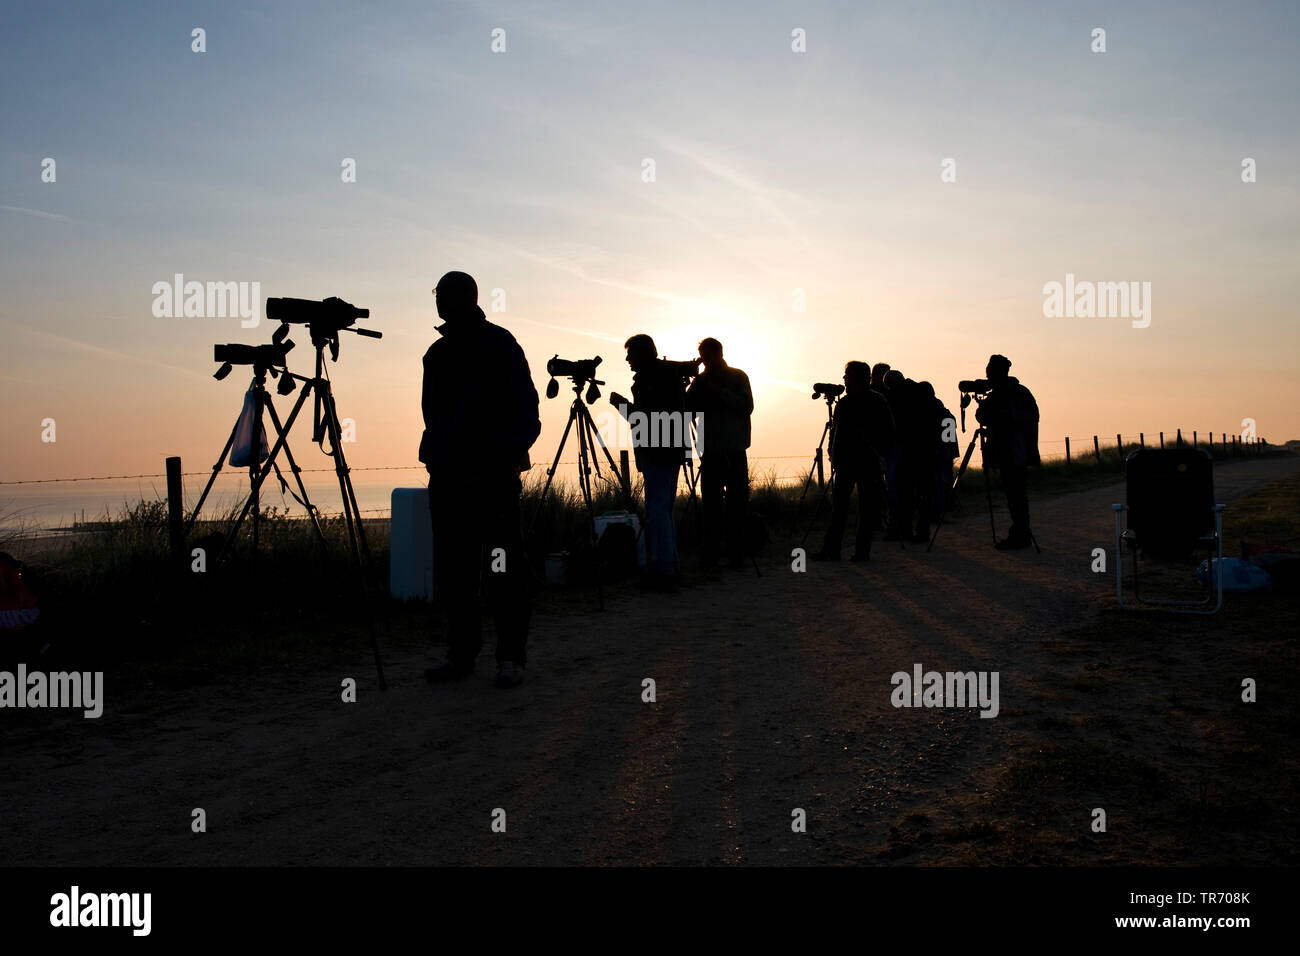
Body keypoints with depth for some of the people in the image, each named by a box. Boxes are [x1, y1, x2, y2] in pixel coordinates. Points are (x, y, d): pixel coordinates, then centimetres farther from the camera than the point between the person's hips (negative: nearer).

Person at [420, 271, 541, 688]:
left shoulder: (499, 344, 1)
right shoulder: (437, 352, 18)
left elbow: (524, 407, -4)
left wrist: (509, 454, -15)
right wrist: (434, 454, 11)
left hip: (493, 474, -6)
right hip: (447, 474, 6)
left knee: (503, 566, -4)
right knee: (452, 568, 5)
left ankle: (511, 657, 3)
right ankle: (462, 652, 14)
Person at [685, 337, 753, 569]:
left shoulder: (738, 377, 5)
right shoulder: (700, 380, 11)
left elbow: (747, 407, -7)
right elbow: (688, 407, 3)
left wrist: (719, 392, -14)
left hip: (735, 451, -1)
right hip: (711, 451, 1)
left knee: (737, 503, -2)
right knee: (711, 504, -2)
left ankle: (737, 554, 3)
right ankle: (710, 555, 2)